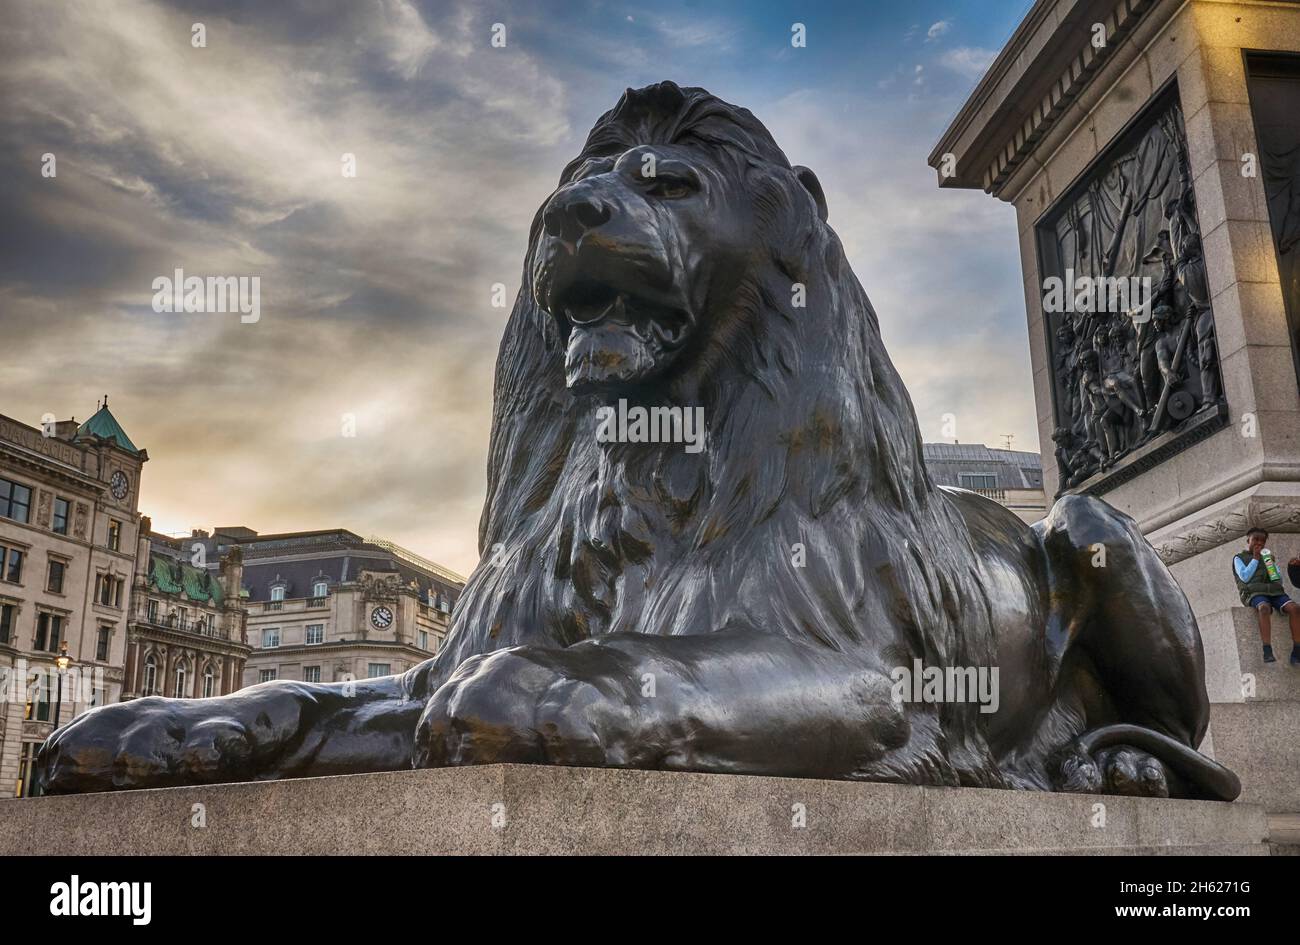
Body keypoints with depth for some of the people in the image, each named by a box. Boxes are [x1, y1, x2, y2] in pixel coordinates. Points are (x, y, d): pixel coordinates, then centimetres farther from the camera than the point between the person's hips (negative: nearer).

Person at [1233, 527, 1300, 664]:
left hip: (1274, 590, 4)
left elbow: (1279, 579, 23)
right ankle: (1267, 651, -46)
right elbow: (1245, 577, 0)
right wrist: (1255, 558, 4)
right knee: (1264, 608, -40)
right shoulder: (1239, 558, 18)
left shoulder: (1267, 556, 31)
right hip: (1254, 591, -4)